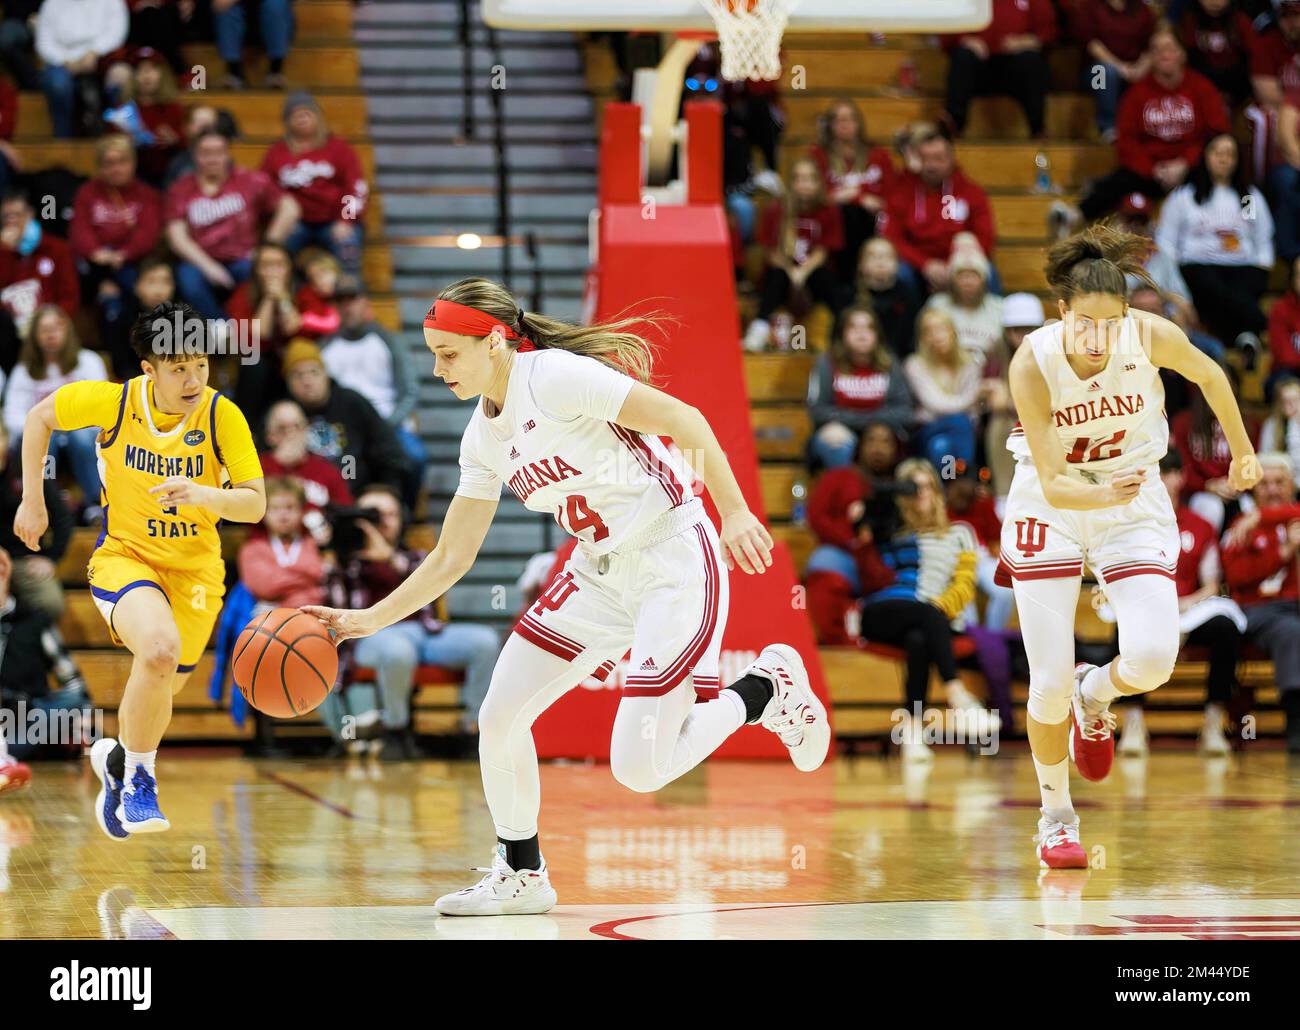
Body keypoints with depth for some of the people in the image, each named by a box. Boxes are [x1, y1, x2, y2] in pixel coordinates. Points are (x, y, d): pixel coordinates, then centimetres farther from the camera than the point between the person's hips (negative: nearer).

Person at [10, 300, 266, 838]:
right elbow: (39, 416, 3)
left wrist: (203, 495, -37)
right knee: (160, 649, -31)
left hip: (195, 567, 2)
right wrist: (32, 501, 3)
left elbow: (255, 505, -18)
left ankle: (116, 758, 48)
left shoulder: (222, 415, -16)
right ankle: (140, 776, -11)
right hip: (123, 556, -2)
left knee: (158, 693, 13)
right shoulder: (114, 402, -15)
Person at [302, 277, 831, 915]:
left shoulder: (556, 377, -18)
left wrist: (735, 513, -25)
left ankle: (766, 690, 11)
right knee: (498, 718, 1)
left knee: (638, 768, -13)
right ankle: (521, 875, 19)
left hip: (676, 563, -8)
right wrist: (368, 620, 6)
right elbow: (451, 558, 13)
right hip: (600, 572, 8)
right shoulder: (483, 437, 7)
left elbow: (685, 421, -19)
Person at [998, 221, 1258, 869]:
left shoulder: (1153, 337, -21)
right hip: (1053, 506, -1)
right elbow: (1052, 482, -26)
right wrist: (1103, 495, -46)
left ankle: (1095, 696, 19)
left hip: (1135, 505, 1)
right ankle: (1055, 818, 17)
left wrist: (1242, 452, 14)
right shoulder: (1033, 364, -25)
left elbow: (1209, 376, 3)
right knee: (1049, 683, -6)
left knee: (1152, 658, -18)